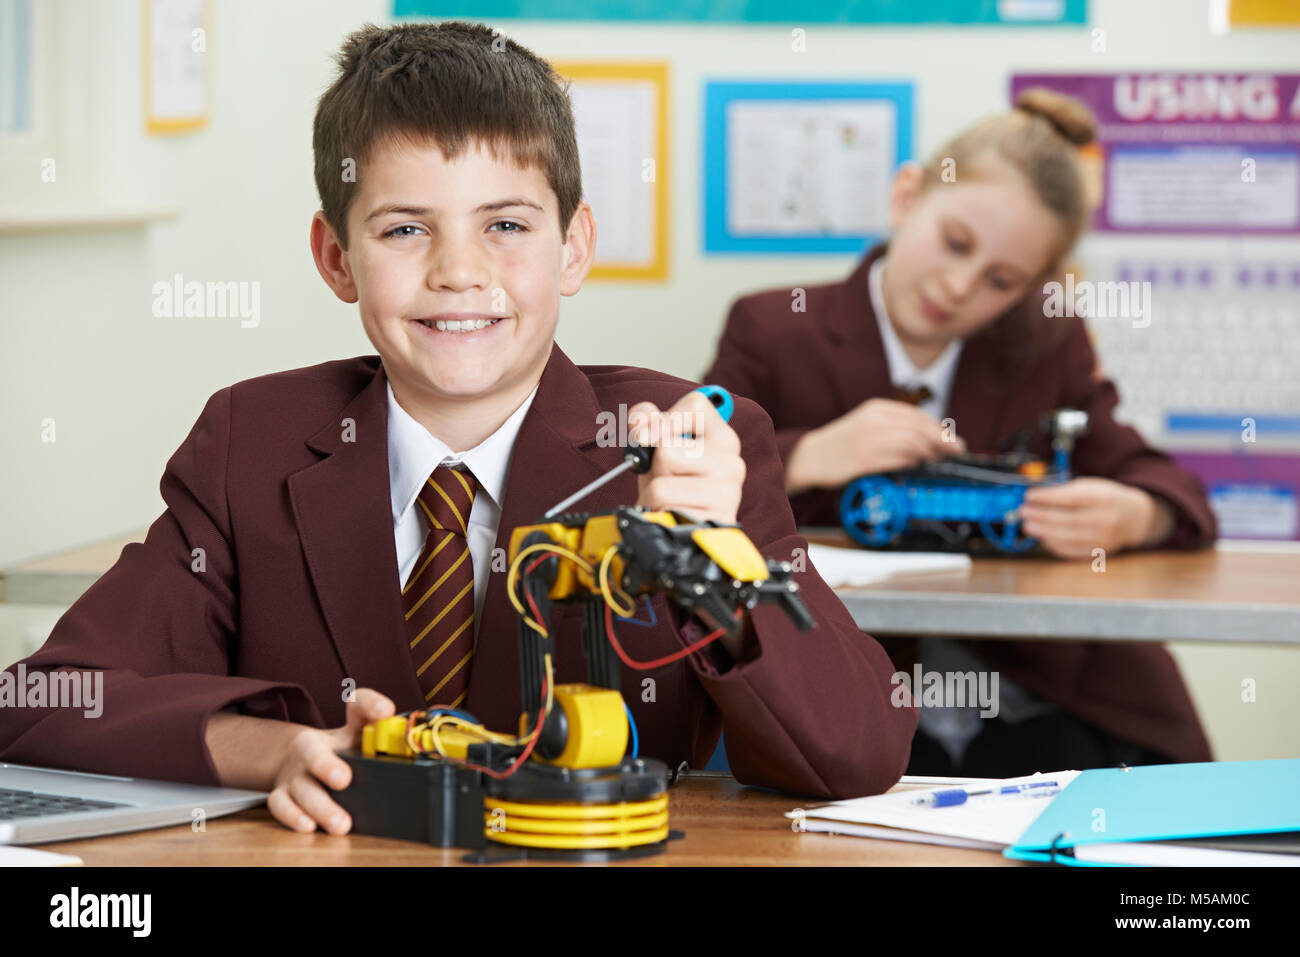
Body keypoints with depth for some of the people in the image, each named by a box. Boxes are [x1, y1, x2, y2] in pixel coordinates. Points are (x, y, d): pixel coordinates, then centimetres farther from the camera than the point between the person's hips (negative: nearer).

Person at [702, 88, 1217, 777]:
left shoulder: (1051, 349, 12)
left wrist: (1133, 516, -19)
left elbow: (1165, 485, 6)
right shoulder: (773, 332, 5)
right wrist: (811, 457, -23)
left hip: (1036, 714, 3)